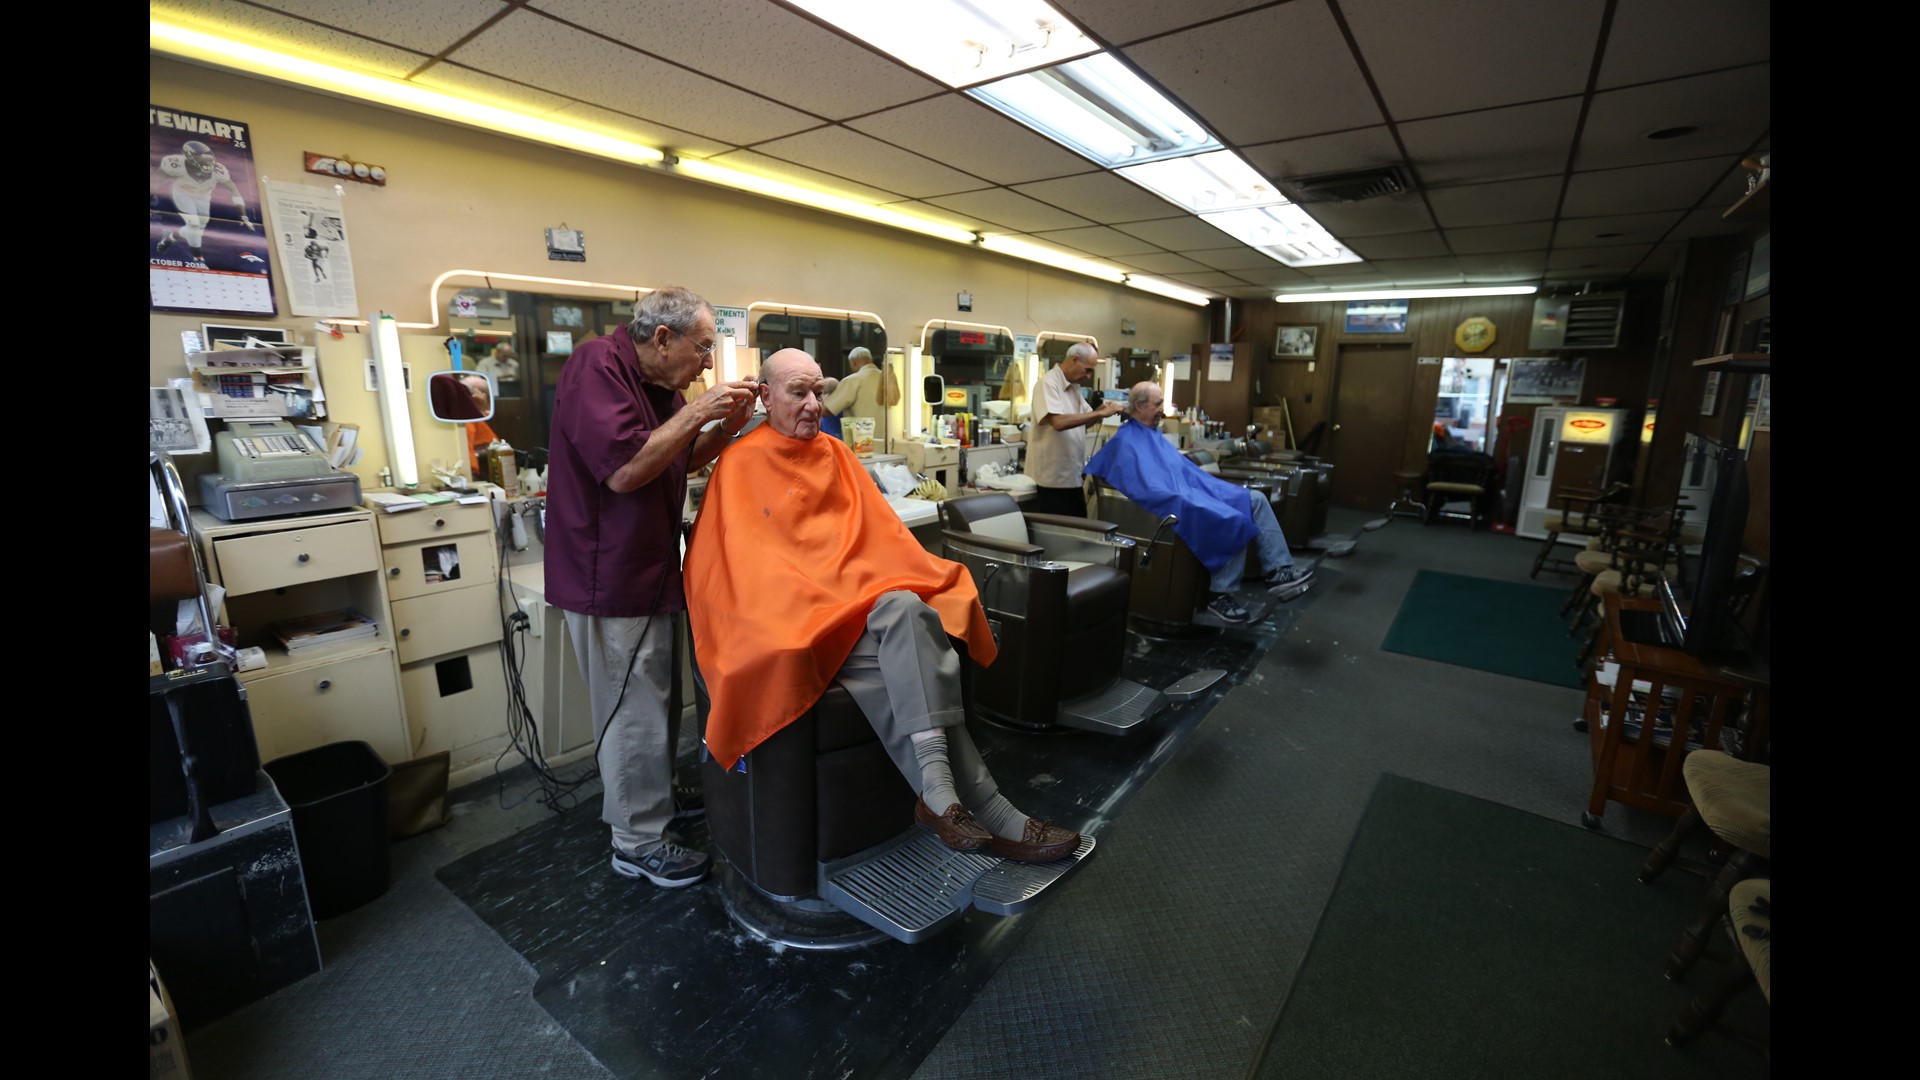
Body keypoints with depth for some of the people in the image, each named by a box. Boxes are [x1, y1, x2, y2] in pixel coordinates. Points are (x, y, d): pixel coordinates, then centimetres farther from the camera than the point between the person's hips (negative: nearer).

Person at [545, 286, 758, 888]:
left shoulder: (660, 384, 11)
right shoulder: (597, 368, -17)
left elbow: (682, 461, 18)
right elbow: (623, 470, -27)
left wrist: (728, 425, 1)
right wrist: (694, 413, -22)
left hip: (645, 567, 10)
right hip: (609, 573, -9)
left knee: (655, 696, 21)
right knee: (635, 708, 1)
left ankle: (653, 793, 41)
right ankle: (638, 842, 17)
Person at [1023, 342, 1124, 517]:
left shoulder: (1074, 386, 13)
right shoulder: (1048, 383, -14)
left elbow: (1083, 421, 18)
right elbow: (1059, 422, -29)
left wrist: (1102, 411, -3)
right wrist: (1100, 412, -25)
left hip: (1073, 476, 9)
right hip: (1053, 478, -9)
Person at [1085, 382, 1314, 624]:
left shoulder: (1153, 435, 20)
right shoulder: (1126, 441, -12)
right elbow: (1146, 490, -24)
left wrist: (1225, 489, 16)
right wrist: (1189, 502, -25)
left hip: (1192, 495, 10)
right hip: (1174, 507, -10)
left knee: (1255, 500, -1)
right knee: (1235, 521, -25)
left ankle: (1279, 570, -5)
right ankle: (1220, 593, -13)